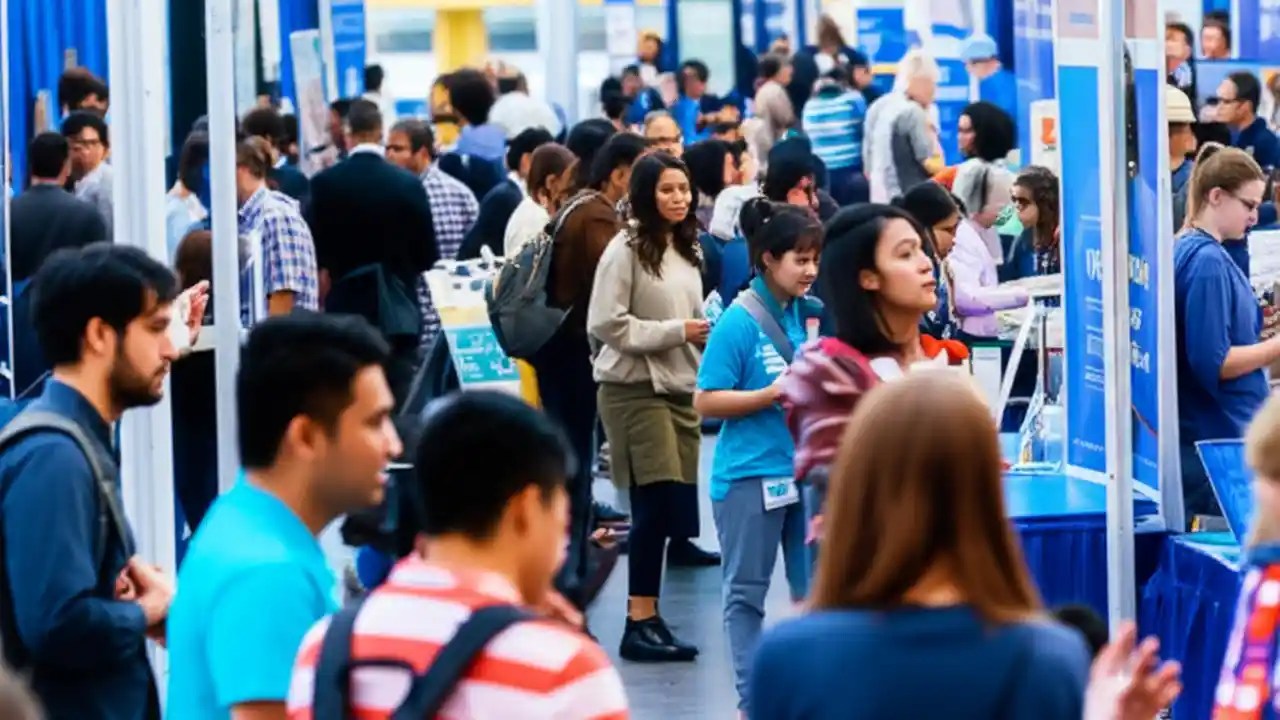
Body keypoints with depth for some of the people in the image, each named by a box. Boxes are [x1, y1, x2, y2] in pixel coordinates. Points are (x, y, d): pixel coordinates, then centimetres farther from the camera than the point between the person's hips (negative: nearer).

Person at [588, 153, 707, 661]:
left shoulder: (688, 250, 14)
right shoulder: (625, 249, -9)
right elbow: (605, 324, -14)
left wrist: (706, 333, 2)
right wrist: (675, 332, -13)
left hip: (681, 387, 7)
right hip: (635, 388, -7)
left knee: (673, 508, 4)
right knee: (659, 503, -12)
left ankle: (647, 618, 11)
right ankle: (640, 623, -6)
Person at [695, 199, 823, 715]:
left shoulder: (812, 314, 3)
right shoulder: (739, 322, -13)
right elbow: (706, 402, -13)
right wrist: (775, 394, -20)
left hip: (808, 469, 5)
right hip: (751, 474, -5)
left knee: (815, 587, 9)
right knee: (746, 591, 7)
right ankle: (751, 701, 14)